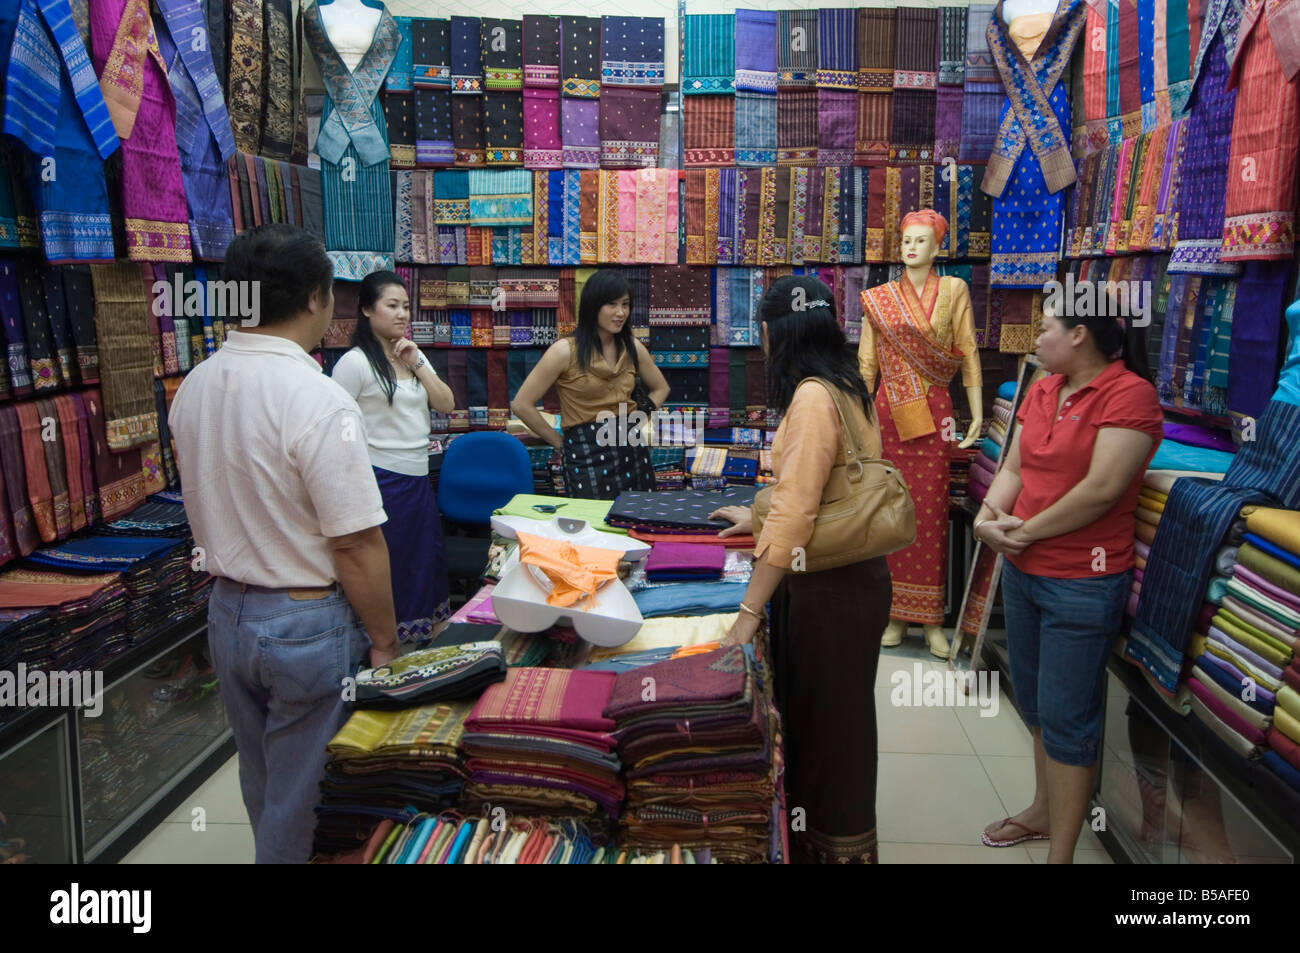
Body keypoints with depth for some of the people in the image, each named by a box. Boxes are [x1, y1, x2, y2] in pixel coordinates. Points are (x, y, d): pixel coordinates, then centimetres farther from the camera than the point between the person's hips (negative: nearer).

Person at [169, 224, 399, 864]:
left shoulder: (193, 387, -1)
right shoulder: (317, 401, -24)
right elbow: (356, 547, -22)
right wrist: (384, 643, -10)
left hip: (226, 612, 8)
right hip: (306, 624, -7)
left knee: (263, 782, 25)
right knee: (302, 798, 9)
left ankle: (277, 851, 45)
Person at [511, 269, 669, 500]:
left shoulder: (632, 347, 5)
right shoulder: (565, 351, -10)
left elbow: (661, 388, 23)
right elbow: (521, 404, -9)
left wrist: (638, 420, 8)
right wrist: (560, 443, -3)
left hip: (632, 448, 5)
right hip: (585, 453, -5)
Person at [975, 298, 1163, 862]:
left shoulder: (1129, 394, -16)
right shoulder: (1043, 392, 8)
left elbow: (1101, 490, -24)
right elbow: (1014, 468, 6)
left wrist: (1023, 531, -15)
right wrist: (988, 516, -13)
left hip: (1084, 582, -8)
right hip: (1021, 571, 8)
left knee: (1065, 717, 0)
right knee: (1034, 702, 20)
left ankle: (1061, 853, 13)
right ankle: (1043, 811, 40)